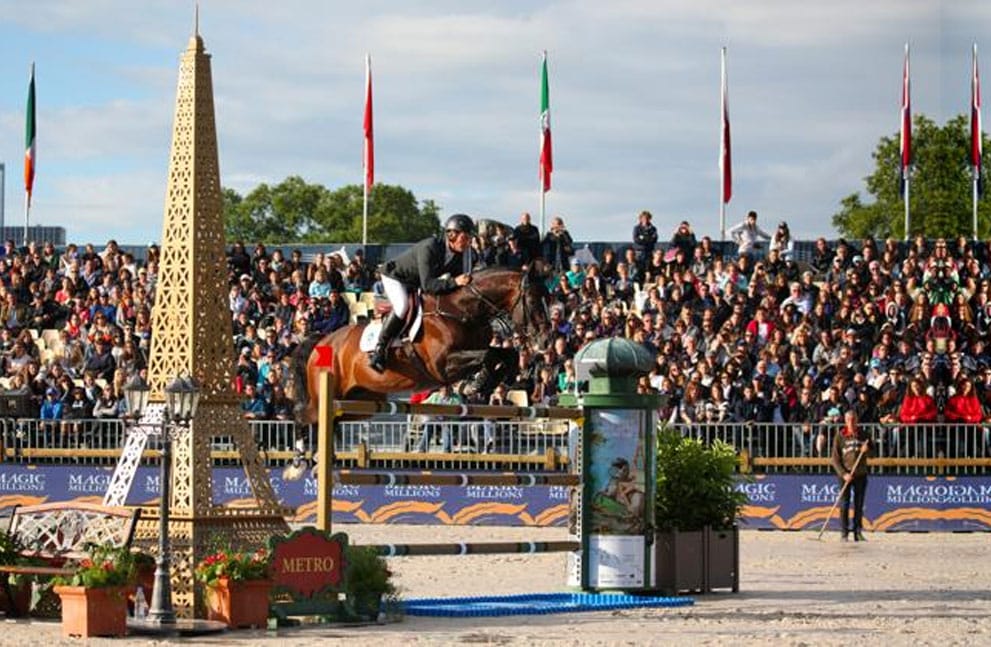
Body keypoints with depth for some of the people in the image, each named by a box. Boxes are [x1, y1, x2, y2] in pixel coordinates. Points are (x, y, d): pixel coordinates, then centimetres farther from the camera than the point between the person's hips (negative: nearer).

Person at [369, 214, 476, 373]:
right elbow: (427, 285, -42)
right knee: (402, 306, -32)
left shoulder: (457, 256, -14)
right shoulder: (429, 248, -37)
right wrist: (454, 282, -51)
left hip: (415, 284, 9)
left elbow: (457, 281, -7)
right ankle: (379, 349, -23)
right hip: (395, 277, -9)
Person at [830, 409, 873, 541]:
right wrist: (844, 474, -15)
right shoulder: (840, 437, -1)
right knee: (844, 505, -4)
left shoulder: (863, 434, 5)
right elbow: (835, 459, -3)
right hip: (845, 475, -2)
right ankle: (844, 533, 0)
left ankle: (858, 532, 10)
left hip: (861, 474, 2)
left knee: (859, 505, 5)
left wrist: (868, 448, -10)